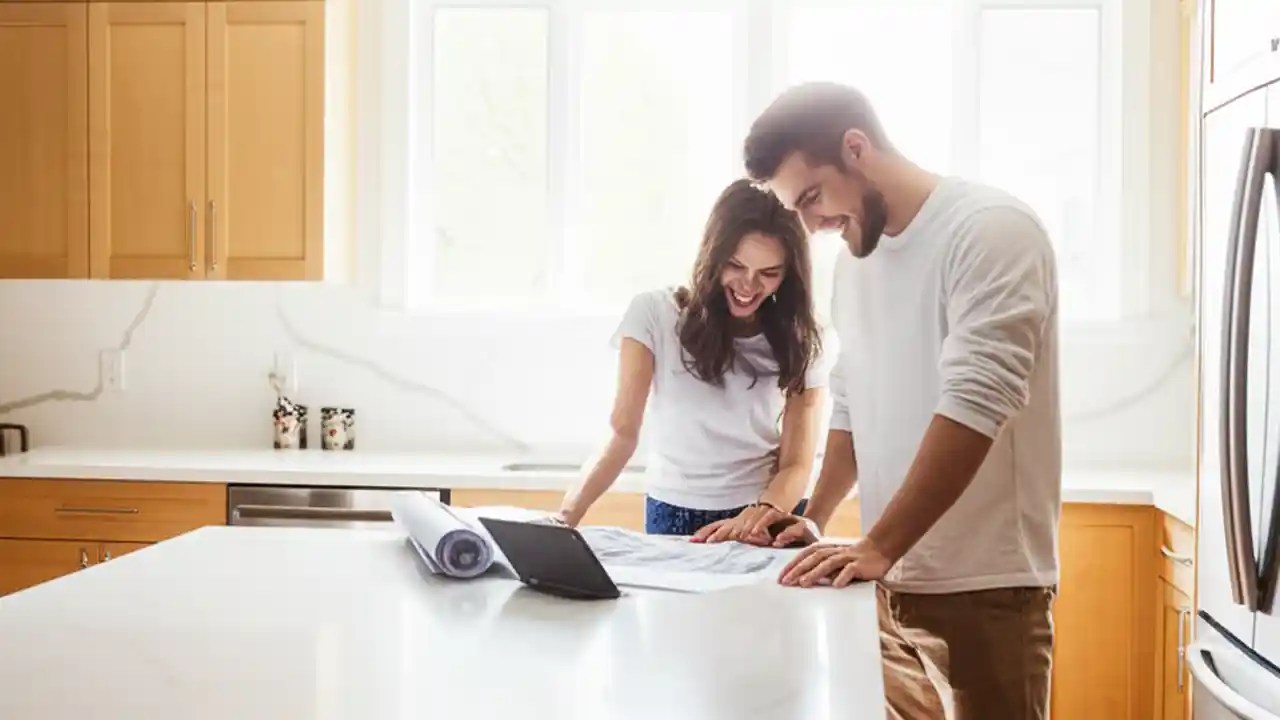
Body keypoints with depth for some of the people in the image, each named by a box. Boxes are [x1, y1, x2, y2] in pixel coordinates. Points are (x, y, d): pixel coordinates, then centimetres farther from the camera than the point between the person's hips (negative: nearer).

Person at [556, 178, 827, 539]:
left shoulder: (798, 340, 0)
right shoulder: (655, 314, -5)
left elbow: (797, 465, -4)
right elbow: (622, 435, -9)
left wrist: (758, 515, -24)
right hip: (671, 518, 0)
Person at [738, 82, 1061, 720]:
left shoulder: (991, 232, -12)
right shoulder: (853, 258, 13)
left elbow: (973, 403, -22)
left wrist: (878, 547, -24)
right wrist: (814, 518, 9)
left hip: (982, 586, -6)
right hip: (890, 579, 7)